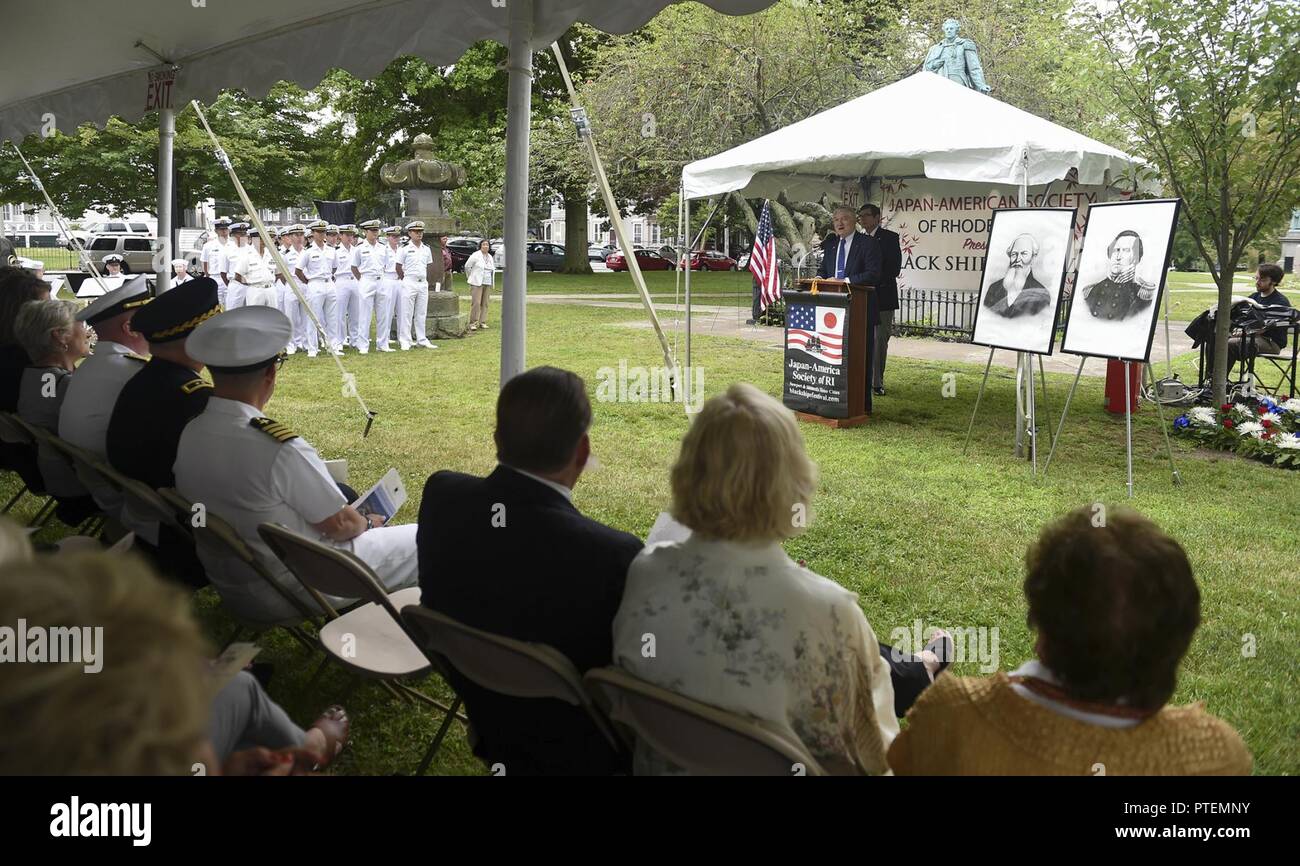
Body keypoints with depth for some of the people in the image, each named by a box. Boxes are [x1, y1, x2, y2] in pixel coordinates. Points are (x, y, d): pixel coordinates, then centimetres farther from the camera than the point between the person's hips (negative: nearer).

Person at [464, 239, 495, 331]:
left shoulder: (490, 257, 15)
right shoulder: (476, 255, -5)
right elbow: (467, 266, 1)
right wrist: (470, 277, 8)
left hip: (487, 284, 6)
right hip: (477, 283, -6)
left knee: (485, 303, 5)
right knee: (476, 303, -11)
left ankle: (482, 322, 10)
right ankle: (473, 323, -9)